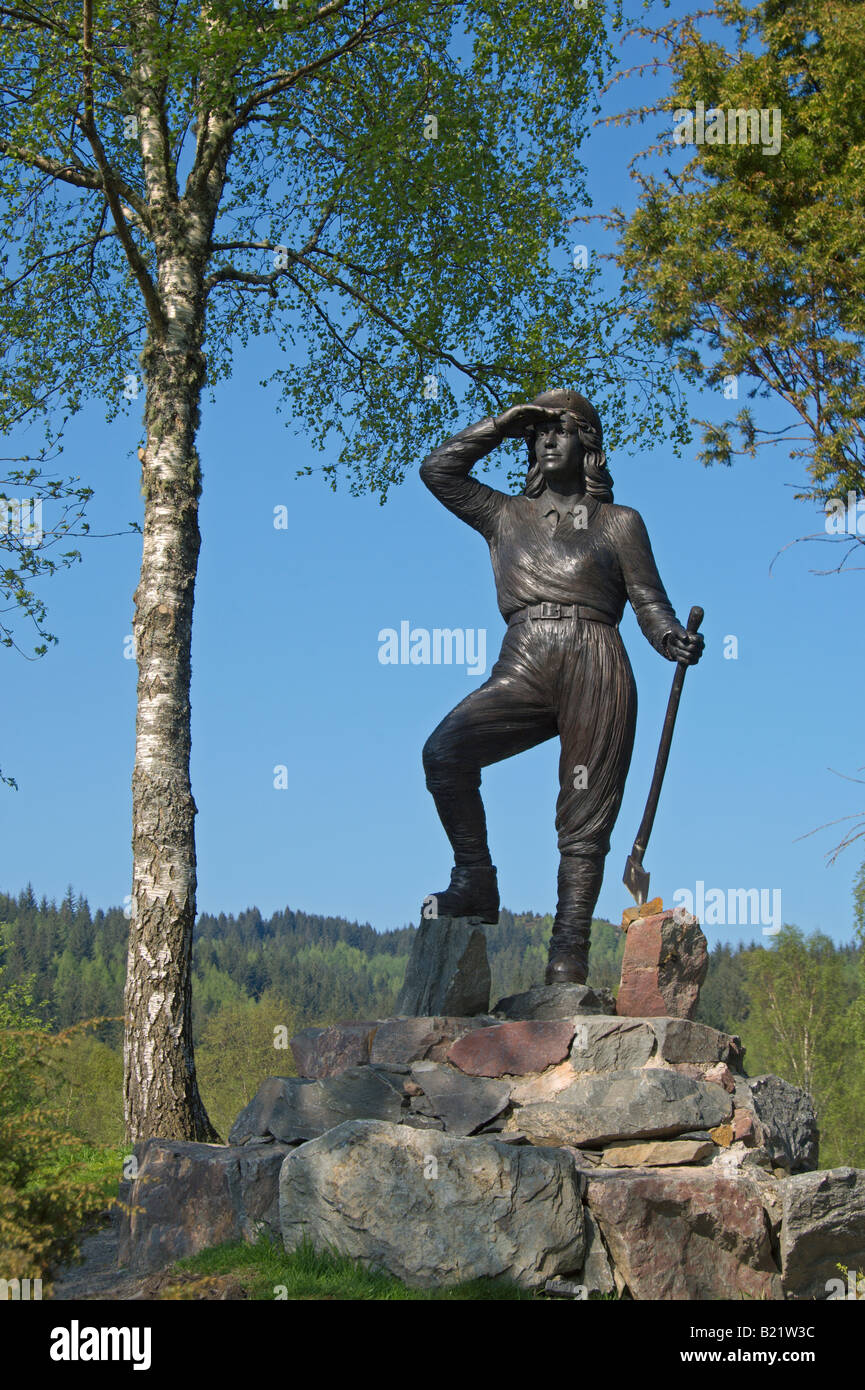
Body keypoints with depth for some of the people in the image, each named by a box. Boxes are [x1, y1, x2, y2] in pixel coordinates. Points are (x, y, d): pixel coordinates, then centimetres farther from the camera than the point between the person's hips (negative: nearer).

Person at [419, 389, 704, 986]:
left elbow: (649, 601, 10)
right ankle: (475, 884, -11)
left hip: (595, 670, -1)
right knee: (444, 751, -24)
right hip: (522, 670, 2)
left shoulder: (619, 523, 17)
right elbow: (438, 470, 20)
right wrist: (503, 424, 19)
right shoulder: (505, 515, 24)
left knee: (584, 821, -7)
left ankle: (569, 953, -7)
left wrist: (674, 639, -11)